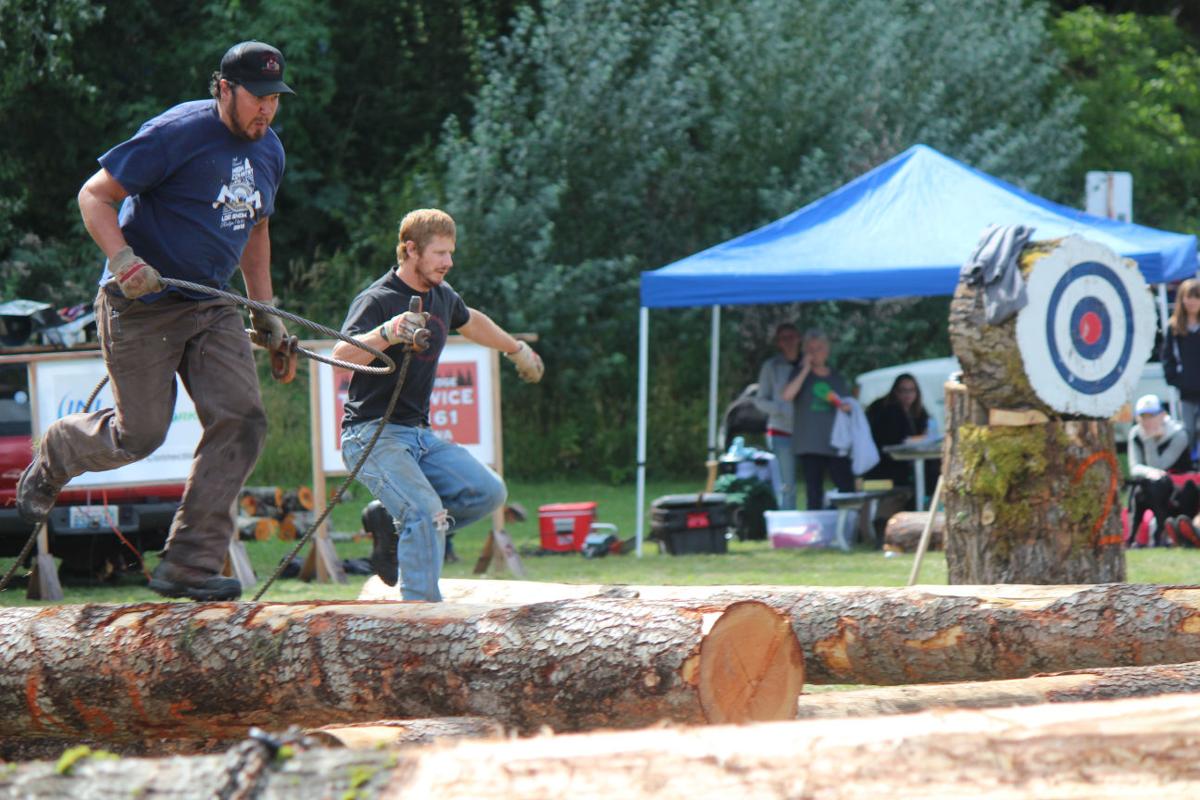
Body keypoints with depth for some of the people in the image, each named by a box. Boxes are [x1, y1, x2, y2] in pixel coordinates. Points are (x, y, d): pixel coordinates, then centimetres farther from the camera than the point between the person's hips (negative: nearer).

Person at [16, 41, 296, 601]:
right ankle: (53, 455, 31)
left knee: (242, 420, -11)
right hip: (141, 305, -7)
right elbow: (94, 196, -13)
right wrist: (123, 260, -28)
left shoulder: (268, 151, 10)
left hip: (211, 310, 7)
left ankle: (188, 565, -9)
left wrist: (264, 313, 23)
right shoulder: (176, 134, -15)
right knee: (140, 434, -4)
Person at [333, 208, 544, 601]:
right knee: (426, 510, -26)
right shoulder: (378, 299, -13)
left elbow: (471, 322, 36)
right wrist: (386, 333, -46)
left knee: (488, 492, -5)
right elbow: (342, 354, -29)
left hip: (420, 435, 8)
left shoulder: (442, 296, 12)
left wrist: (517, 350, 49)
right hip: (372, 435, -8)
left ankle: (396, 532, 9)